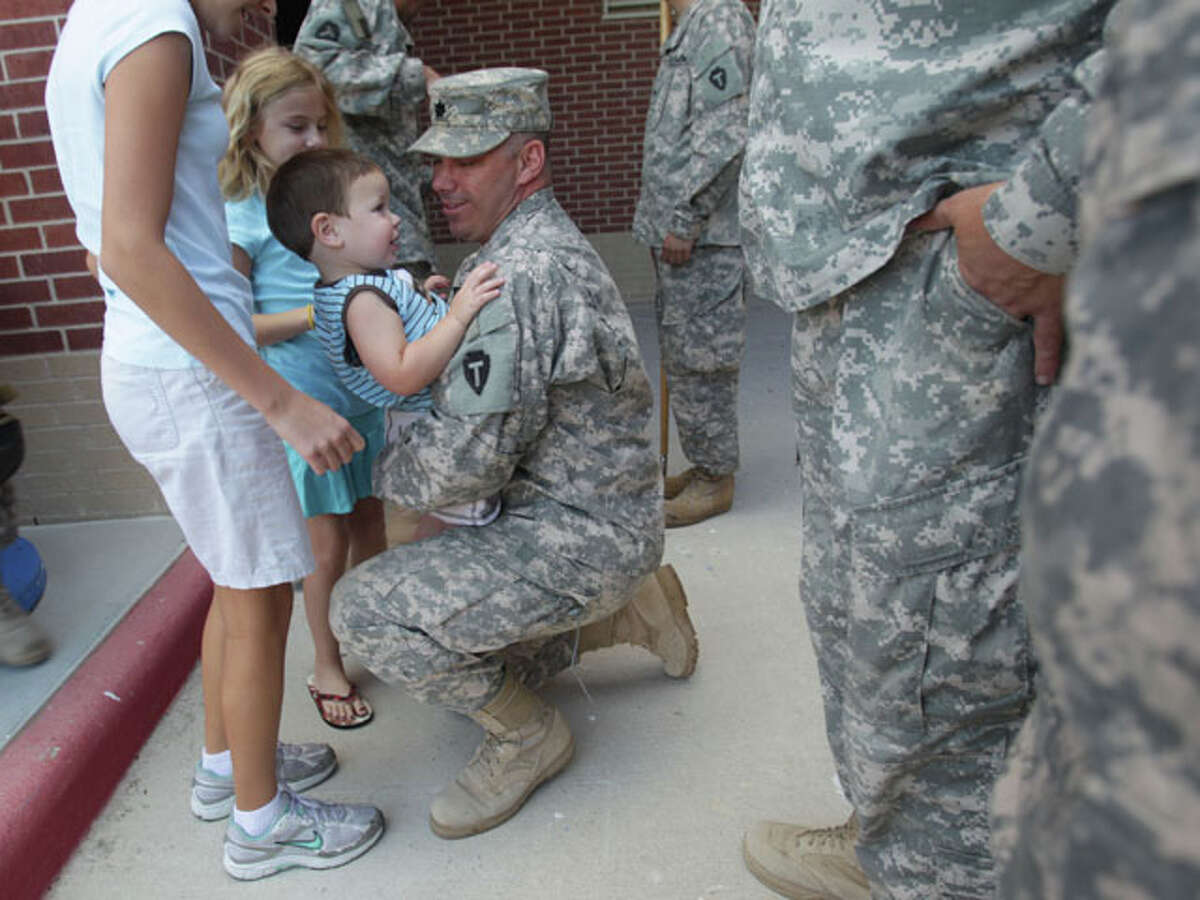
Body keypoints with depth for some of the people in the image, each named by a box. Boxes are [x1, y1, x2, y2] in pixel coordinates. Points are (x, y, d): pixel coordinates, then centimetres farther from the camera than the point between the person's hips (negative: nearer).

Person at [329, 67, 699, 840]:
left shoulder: (524, 272, -24)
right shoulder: (537, 245, 11)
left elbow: (466, 460, -26)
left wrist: (386, 471, -6)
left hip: (579, 536, -10)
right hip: (573, 512, 11)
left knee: (366, 608, -18)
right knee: (459, 653, 23)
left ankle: (528, 735, 2)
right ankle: (629, 612, 23)